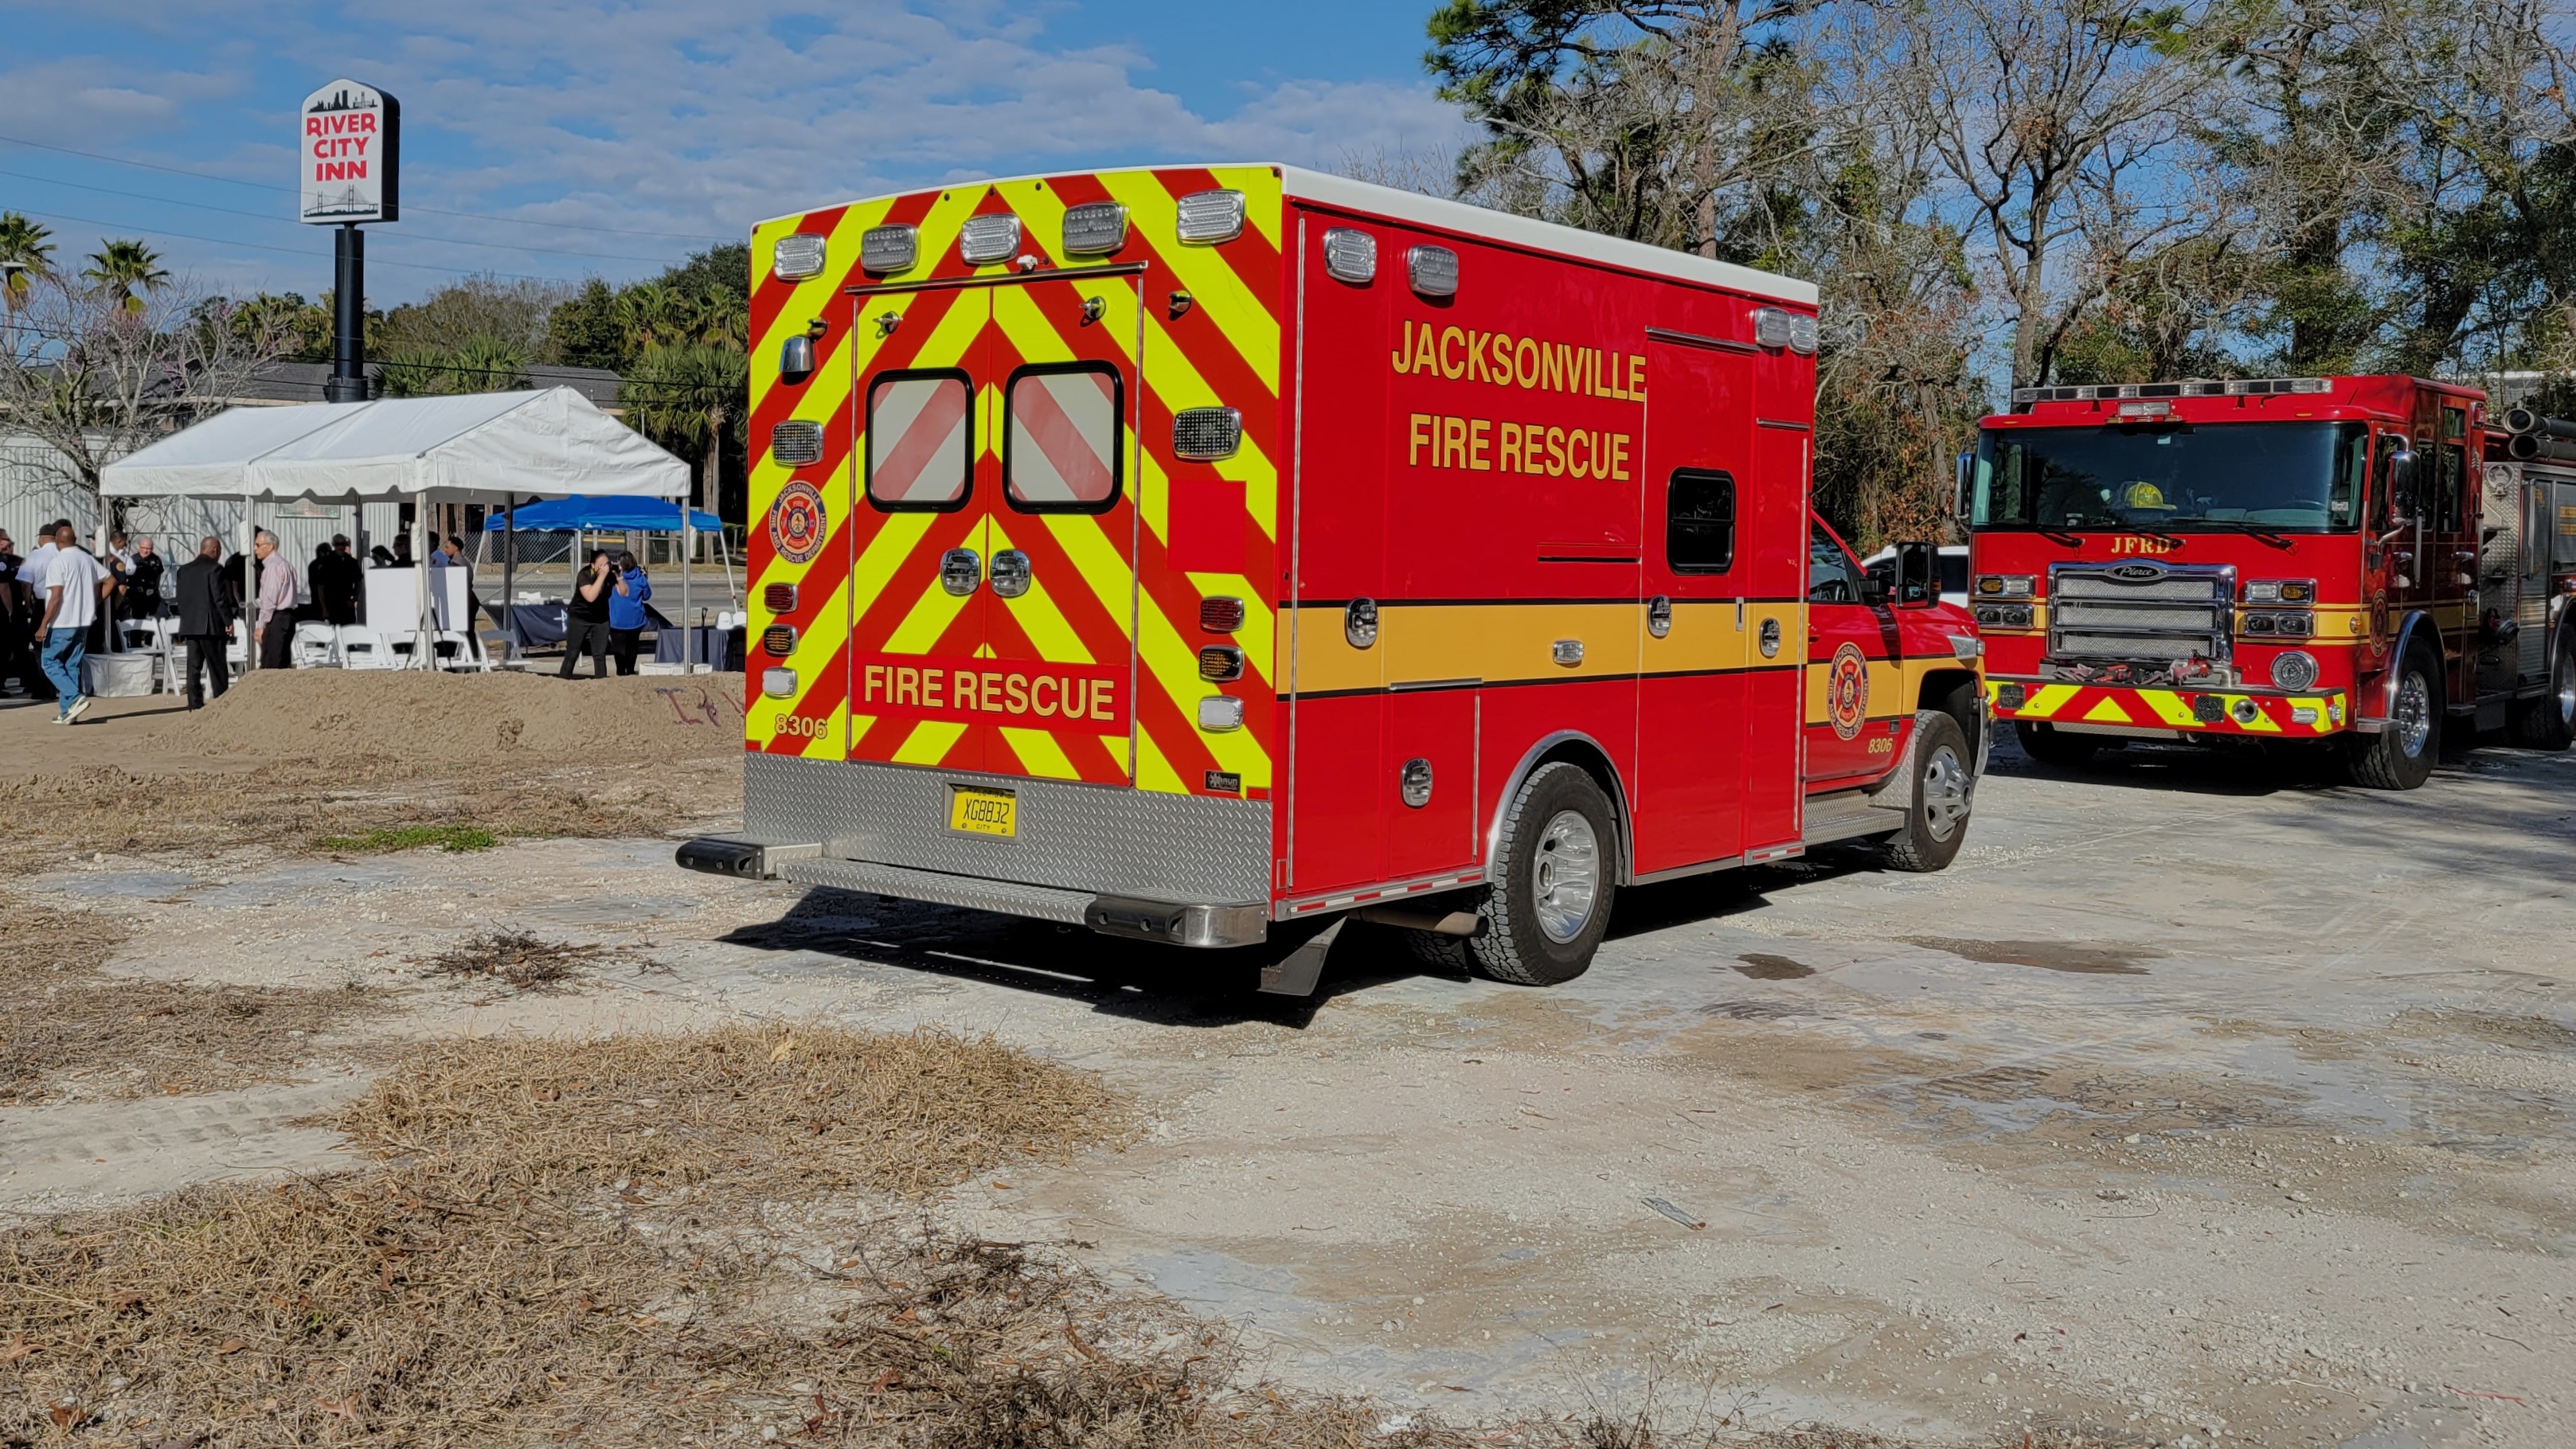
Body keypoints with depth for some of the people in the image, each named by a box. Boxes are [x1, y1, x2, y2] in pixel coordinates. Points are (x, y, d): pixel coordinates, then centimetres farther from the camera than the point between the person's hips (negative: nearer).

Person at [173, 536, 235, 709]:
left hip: (189, 625, 6)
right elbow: (220, 598, -14)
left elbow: (180, 598, 12)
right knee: (218, 668, 0)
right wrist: (228, 621, -8)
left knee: (194, 667, 6)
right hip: (211, 626, -6)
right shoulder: (215, 568, -10)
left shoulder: (184, 569, 11)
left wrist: (186, 618, 19)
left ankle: (195, 705, 4)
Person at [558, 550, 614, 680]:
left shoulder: (610, 574, -10)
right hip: (579, 618, -3)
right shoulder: (584, 575, -22)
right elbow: (590, 597, -36)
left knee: (600, 654, -1)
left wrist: (619, 576, -23)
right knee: (572, 654, -1)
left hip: (601, 619, 3)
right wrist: (602, 575, -38)